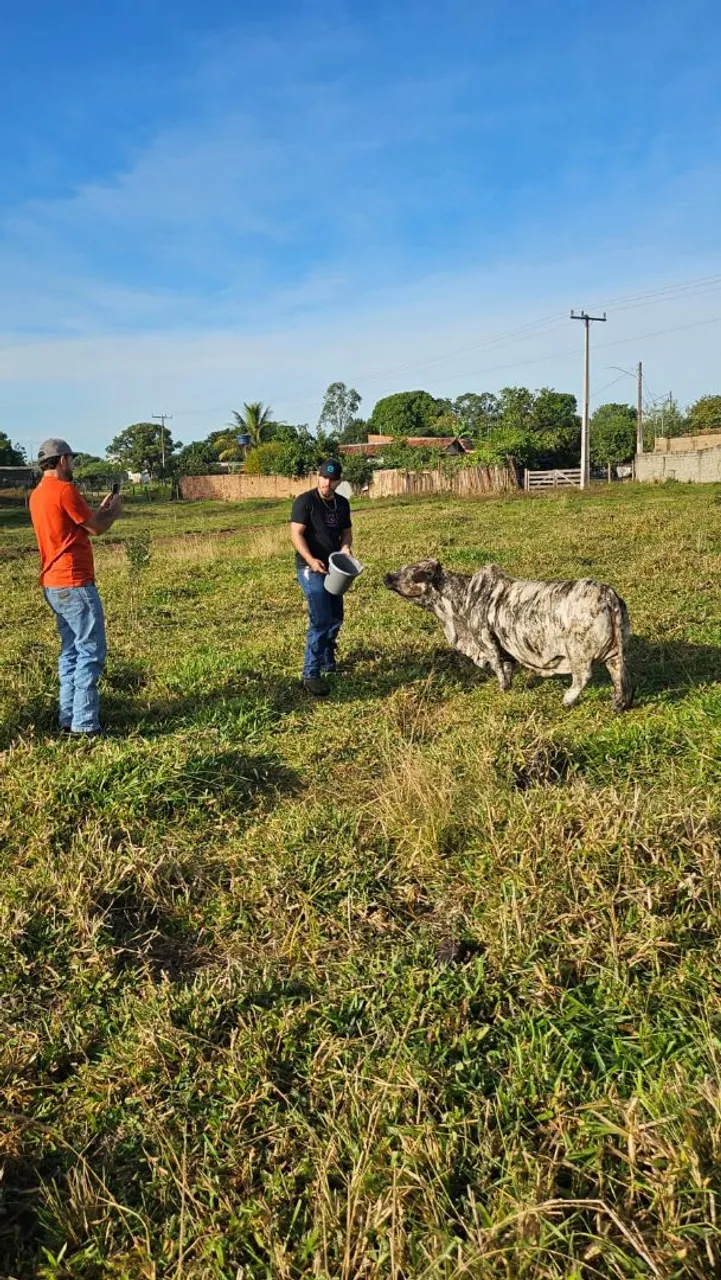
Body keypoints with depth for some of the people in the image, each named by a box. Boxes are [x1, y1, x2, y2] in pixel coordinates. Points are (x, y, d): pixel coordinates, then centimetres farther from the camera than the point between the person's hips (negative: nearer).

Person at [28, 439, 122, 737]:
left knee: (70, 651, 13)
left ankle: (68, 718, 15)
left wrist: (101, 509, 20)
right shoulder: (64, 490, -14)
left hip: (54, 585, 10)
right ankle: (84, 723, -5)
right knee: (91, 651, -5)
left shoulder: (38, 494, 15)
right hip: (74, 583, -10)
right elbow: (96, 528, -8)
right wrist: (114, 510, 9)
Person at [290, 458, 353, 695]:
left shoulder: (342, 503, 9)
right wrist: (311, 560, -31)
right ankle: (310, 674, -12)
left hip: (333, 568, 8)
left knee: (336, 618, 16)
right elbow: (296, 534, -18)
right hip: (310, 568, -7)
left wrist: (345, 546, -7)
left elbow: (346, 531, 17)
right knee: (320, 620, -16)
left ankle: (327, 662, 34)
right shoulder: (305, 501, -12)